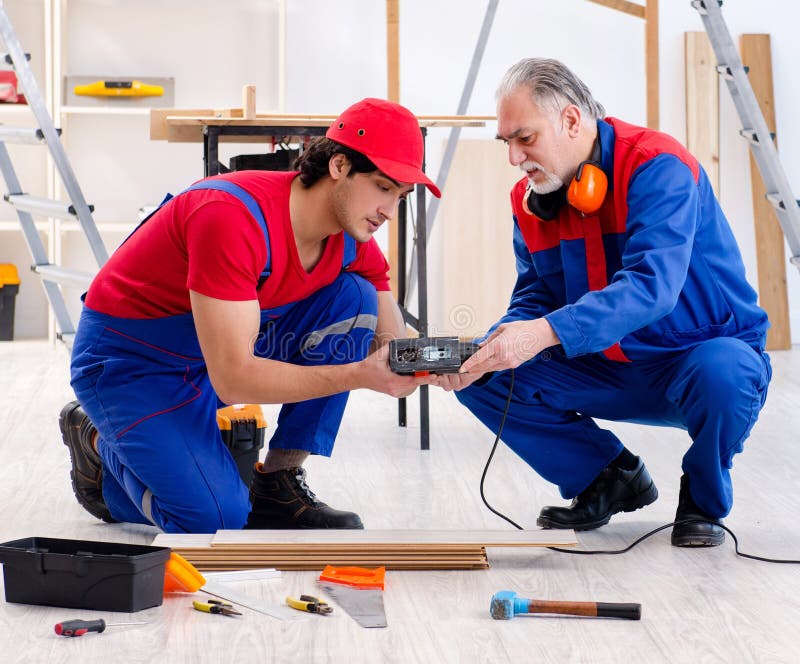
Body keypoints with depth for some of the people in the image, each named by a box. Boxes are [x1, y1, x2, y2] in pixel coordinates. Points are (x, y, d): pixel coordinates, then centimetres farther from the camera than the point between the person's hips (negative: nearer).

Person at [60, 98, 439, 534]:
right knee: (217, 519, -22)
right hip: (128, 358, -7)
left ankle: (278, 486, -6)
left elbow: (389, 341, -2)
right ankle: (98, 442, 8)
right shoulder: (233, 218, -34)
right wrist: (361, 375, -39)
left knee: (355, 300, -14)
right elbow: (233, 378, -35)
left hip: (232, 342, 7)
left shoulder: (353, 242, -10)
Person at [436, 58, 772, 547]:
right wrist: (484, 353, -21)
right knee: (484, 380, -9)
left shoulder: (657, 168, -22)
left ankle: (704, 503, -7)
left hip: (703, 356, -6)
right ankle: (612, 480, 11)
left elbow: (652, 286, -35)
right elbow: (534, 301, 1)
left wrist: (546, 333, -46)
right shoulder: (531, 199, 1)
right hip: (611, 370, 6)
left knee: (721, 372, -41)